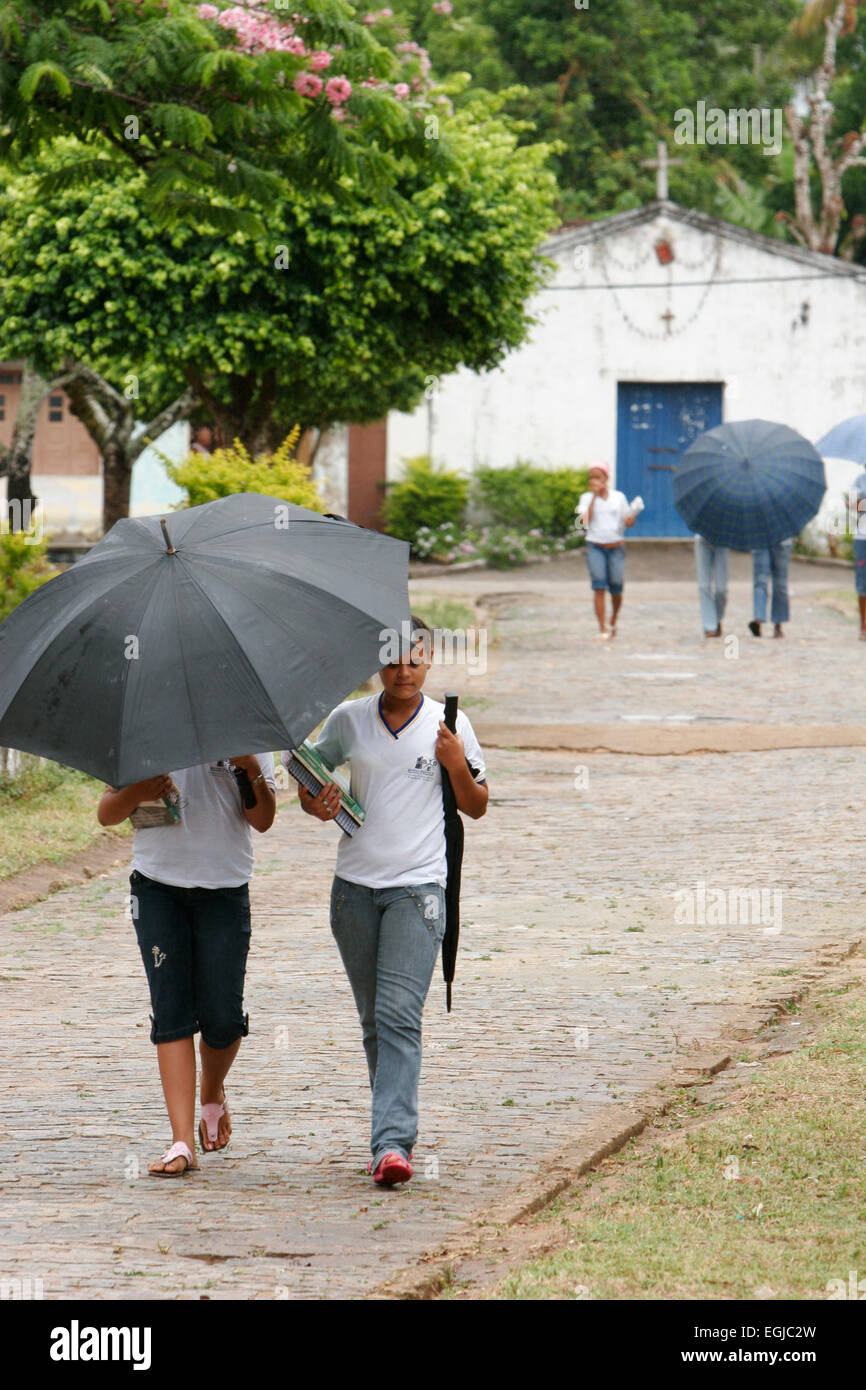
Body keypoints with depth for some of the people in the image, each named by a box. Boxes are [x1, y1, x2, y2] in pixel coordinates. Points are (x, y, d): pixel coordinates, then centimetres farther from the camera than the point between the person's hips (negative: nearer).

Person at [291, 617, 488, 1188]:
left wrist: (458, 767, -10)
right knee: (373, 1019, 10)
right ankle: (397, 1126, 24)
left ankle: (392, 1142, -22)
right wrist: (317, 805, -4)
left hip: (417, 887, -3)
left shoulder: (449, 724, 2)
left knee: (399, 1014, -15)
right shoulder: (348, 720, 6)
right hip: (355, 885, 3)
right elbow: (308, 779, 19)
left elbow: (477, 807, 9)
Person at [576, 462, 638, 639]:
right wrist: (595, 497, -11)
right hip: (595, 547, -1)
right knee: (598, 586, -14)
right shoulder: (587, 498, 4)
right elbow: (584, 521, -11)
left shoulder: (619, 497, 7)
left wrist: (634, 514, -16)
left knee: (616, 589, 0)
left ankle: (613, 622, 28)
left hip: (616, 547, 1)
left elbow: (628, 522, 7)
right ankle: (602, 629, -14)